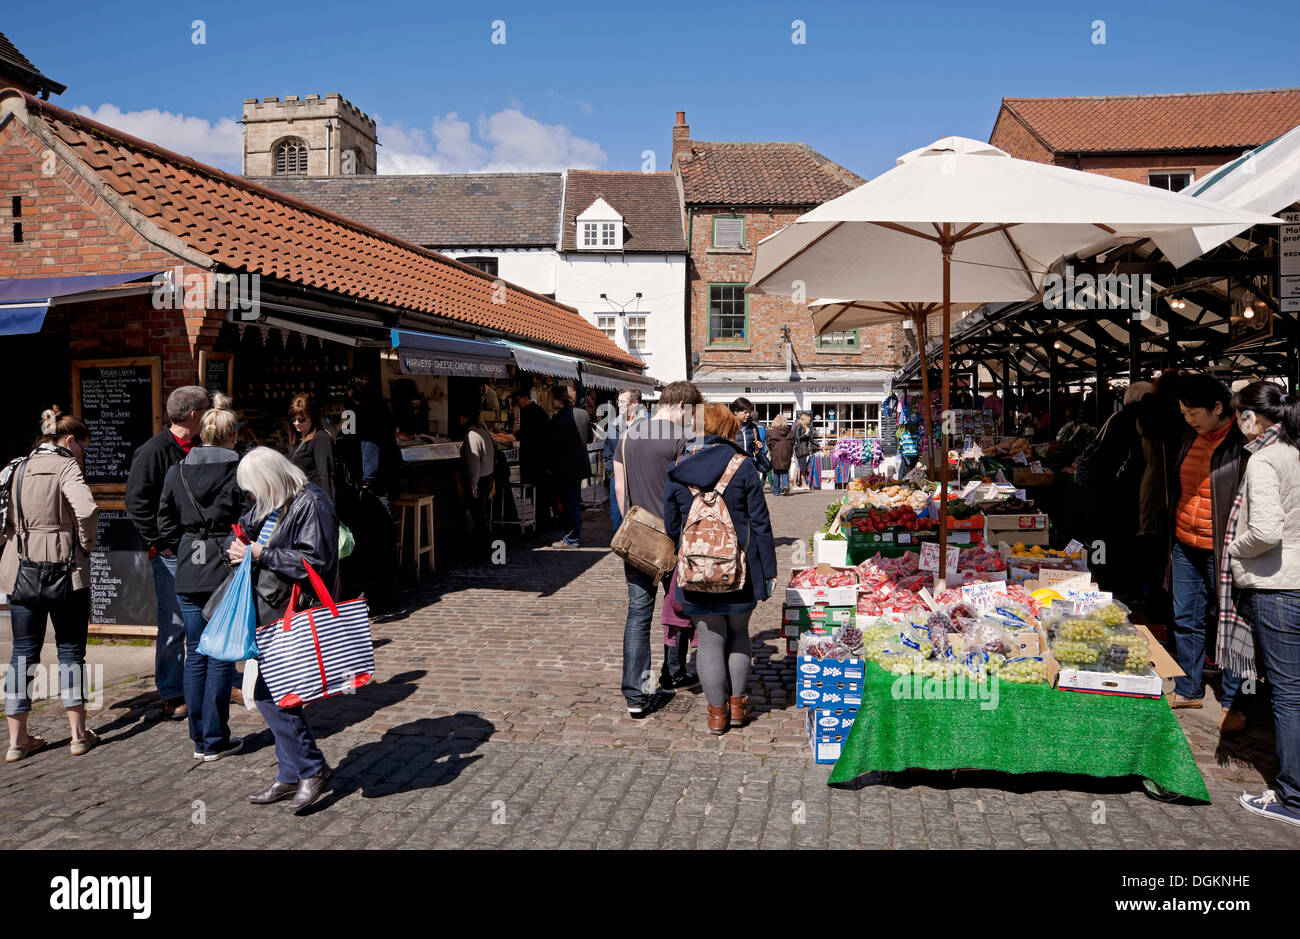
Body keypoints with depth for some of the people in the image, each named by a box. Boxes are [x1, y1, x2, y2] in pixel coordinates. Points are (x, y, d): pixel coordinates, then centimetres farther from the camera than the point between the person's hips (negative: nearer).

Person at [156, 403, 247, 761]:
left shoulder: (176, 472, 5)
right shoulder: (241, 472, -8)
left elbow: (166, 524, 7)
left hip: (188, 575, 4)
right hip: (227, 574, -4)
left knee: (195, 655, 12)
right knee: (221, 657, 3)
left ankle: (199, 738, 19)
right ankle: (214, 741, 8)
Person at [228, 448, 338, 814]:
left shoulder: (312, 504, -16)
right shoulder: (269, 503, 12)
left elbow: (315, 562, -23)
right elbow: (244, 526, 25)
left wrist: (262, 555, -19)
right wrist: (236, 547, 1)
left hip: (300, 614, -10)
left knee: (268, 693, -11)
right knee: (272, 691, 12)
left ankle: (313, 768, 2)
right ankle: (291, 776, 24)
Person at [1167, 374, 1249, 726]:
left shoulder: (1242, 443, -14)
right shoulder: (1192, 437, 9)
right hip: (1186, 545, 7)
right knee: (1185, 620, 14)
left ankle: (1232, 703, 16)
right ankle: (1188, 690, 28)